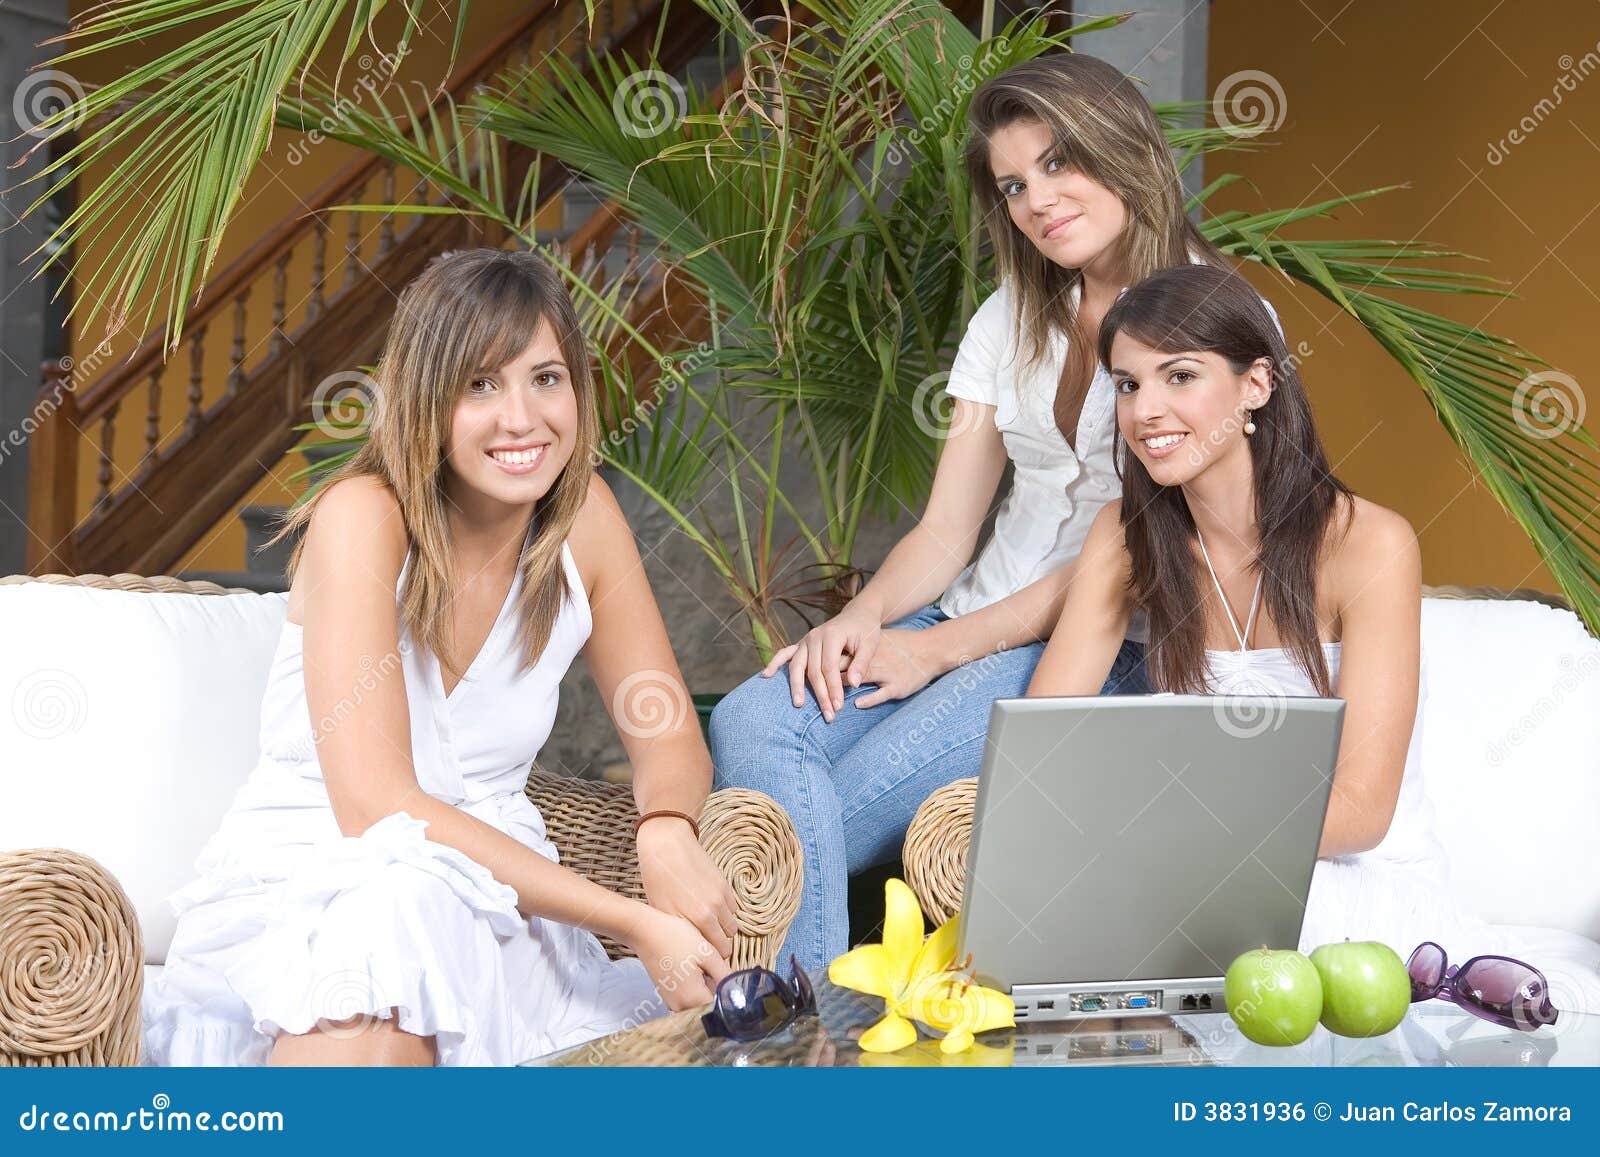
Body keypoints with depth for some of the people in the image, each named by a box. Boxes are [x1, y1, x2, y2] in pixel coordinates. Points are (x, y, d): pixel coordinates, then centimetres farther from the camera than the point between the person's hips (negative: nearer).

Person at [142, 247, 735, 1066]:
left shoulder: (584, 516, 1)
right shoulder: (364, 517, -14)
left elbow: (671, 737, 7)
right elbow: (376, 806, -22)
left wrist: (667, 833, -18)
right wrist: (631, 922, -26)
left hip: (490, 893, 5)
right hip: (304, 888, -5)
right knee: (398, 911, -39)